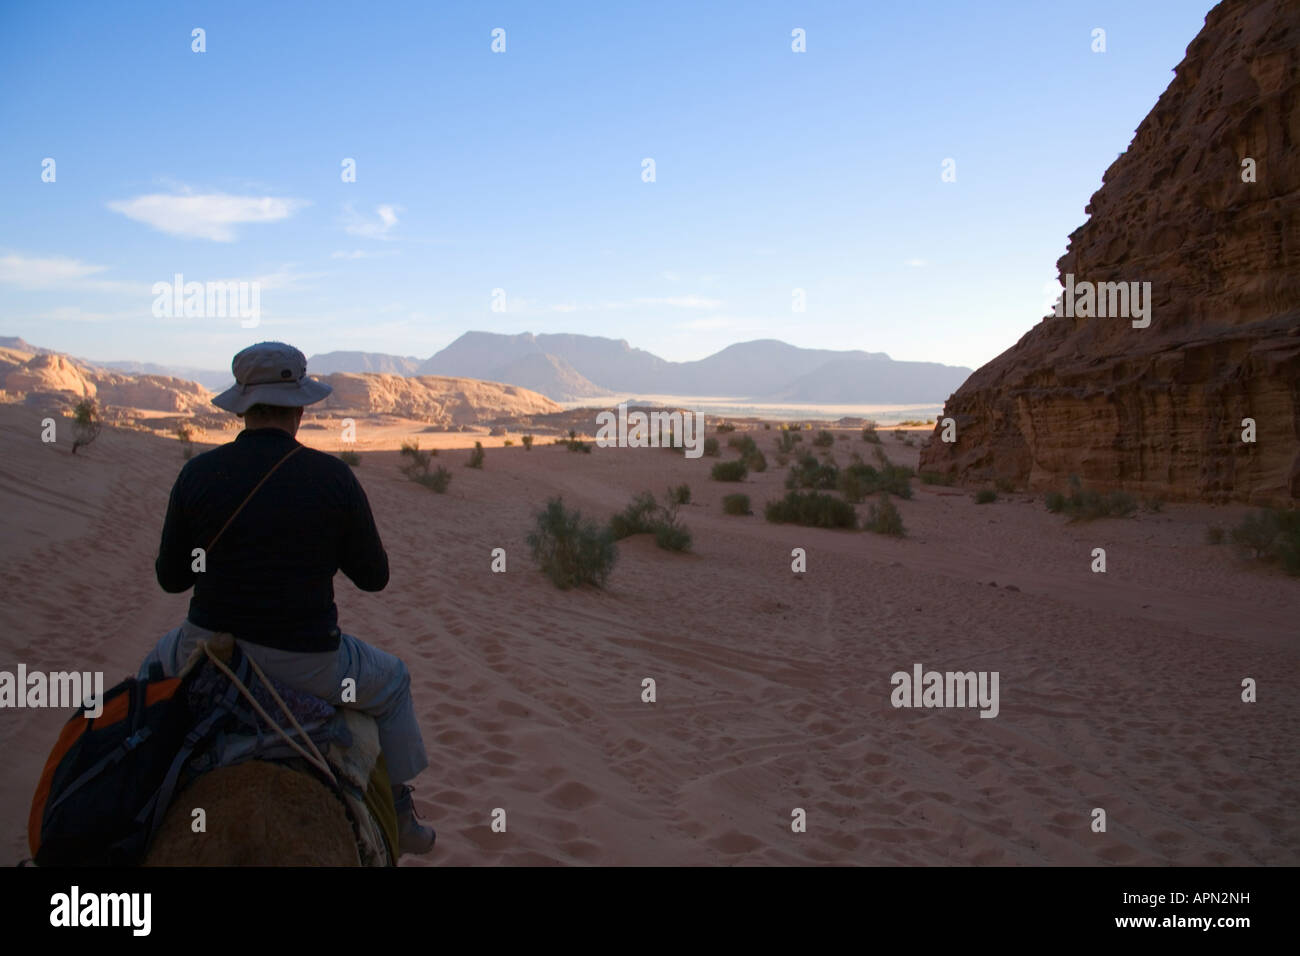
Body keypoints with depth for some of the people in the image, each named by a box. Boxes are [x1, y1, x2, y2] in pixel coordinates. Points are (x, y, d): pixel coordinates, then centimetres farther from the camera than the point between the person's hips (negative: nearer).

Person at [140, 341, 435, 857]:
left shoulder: (197, 473, -7)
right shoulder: (334, 477, -12)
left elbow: (170, 578, 2)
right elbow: (373, 577, -3)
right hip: (305, 663, -2)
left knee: (155, 667, 39)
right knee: (391, 681, 28)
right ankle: (400, 815, 34)